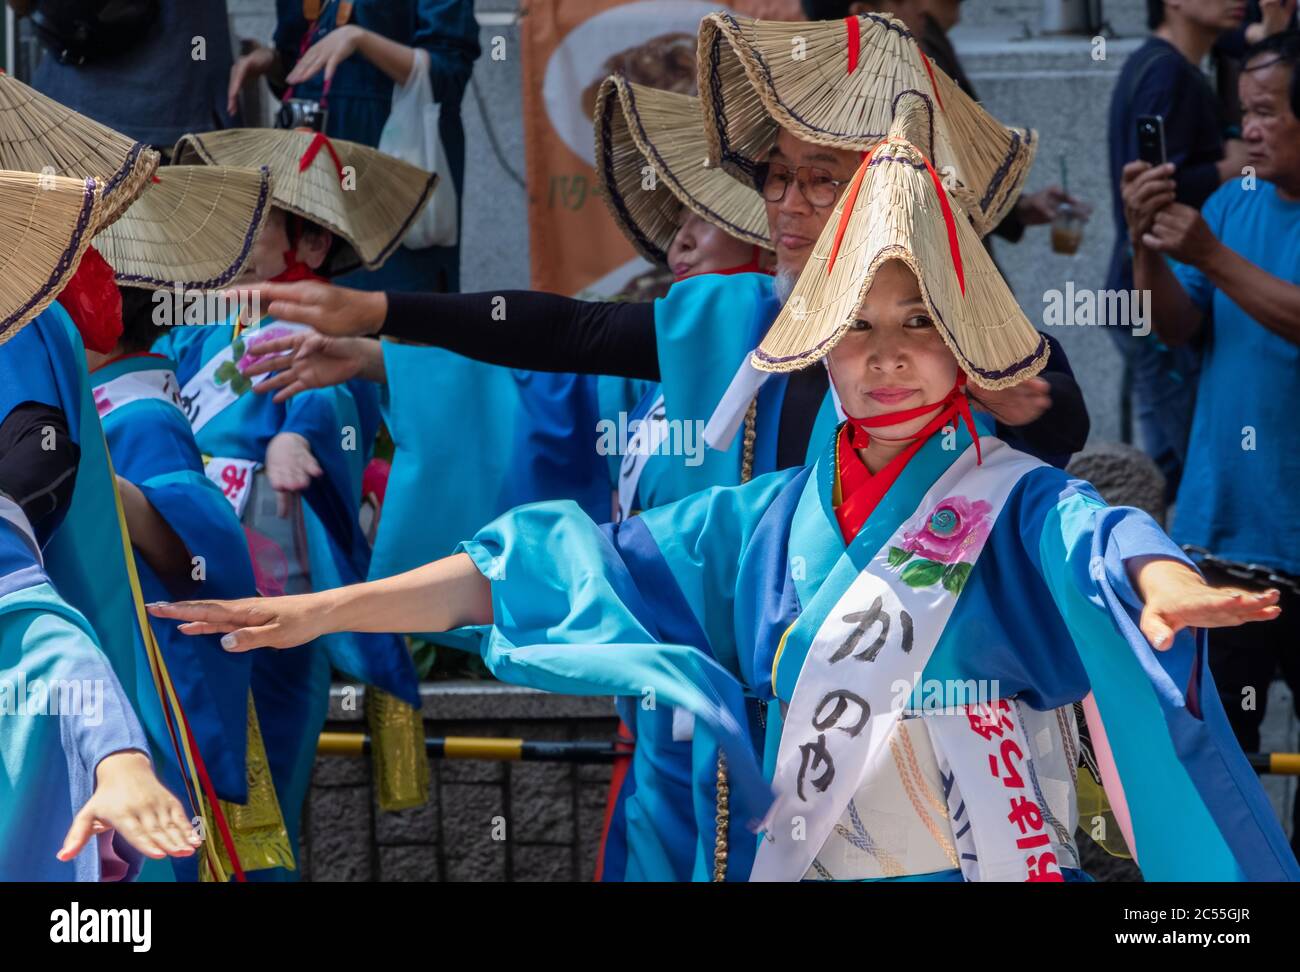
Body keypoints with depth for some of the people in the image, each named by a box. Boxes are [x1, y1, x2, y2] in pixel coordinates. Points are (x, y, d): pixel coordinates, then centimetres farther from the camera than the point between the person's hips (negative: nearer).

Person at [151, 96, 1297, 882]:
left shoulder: (1017, 504, -2)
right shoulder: (766, 523, 10)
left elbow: (1101, 542, -25)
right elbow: (534, 572, 10)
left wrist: (1164, 590, -50)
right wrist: (325, 609, 7)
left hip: (986, 868, -4)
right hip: (800, 866, 4)